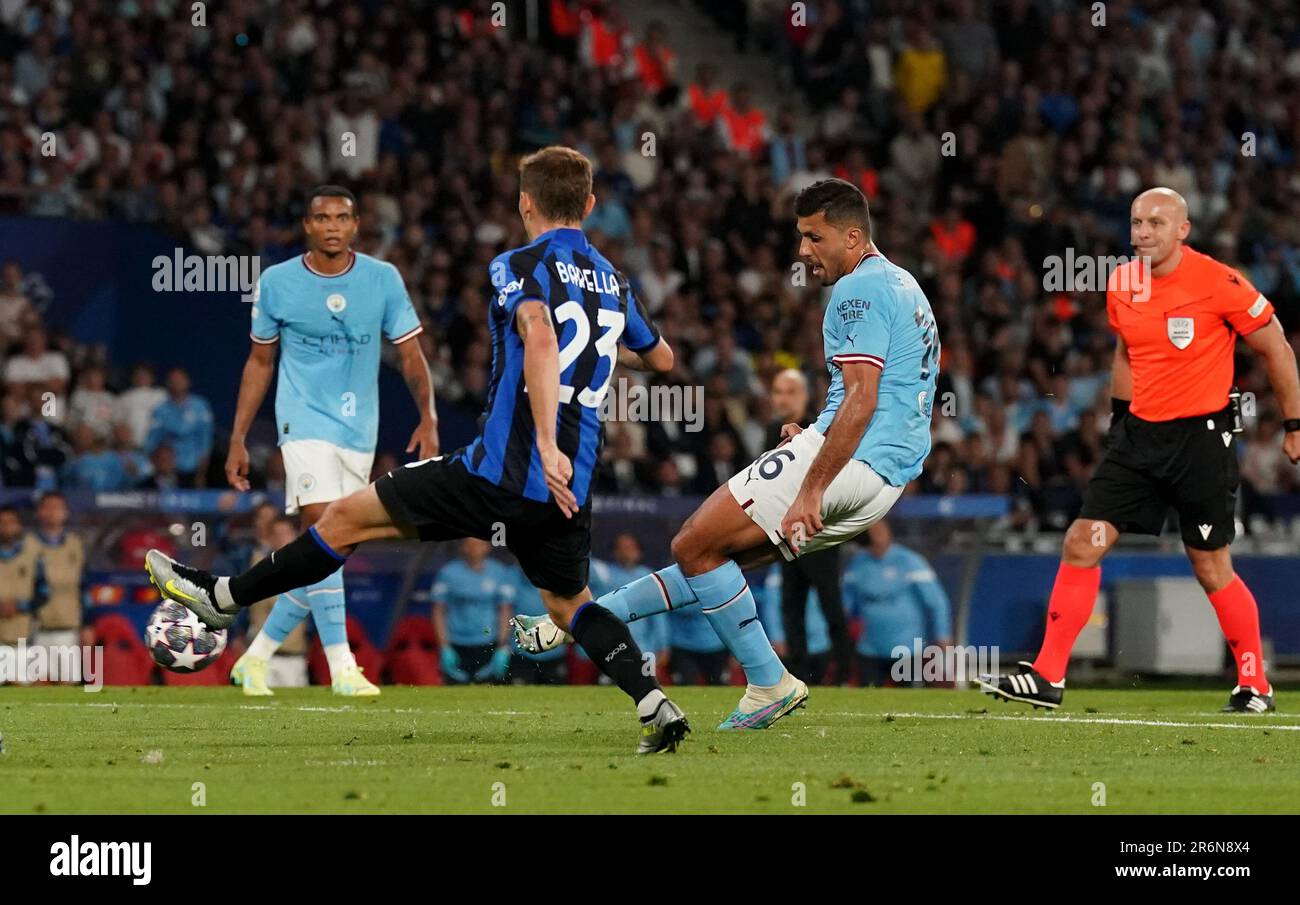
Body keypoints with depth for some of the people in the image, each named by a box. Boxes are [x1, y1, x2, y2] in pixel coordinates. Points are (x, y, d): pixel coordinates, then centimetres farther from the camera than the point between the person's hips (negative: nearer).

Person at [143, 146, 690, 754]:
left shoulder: (521, 266, -6)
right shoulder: (612, 281, 14)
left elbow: (540, 337, -27)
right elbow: (662, 358, 32)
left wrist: (547, 443, -34)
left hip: (500, 470, -6)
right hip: (568, 487, 6)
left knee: (347, 517, 5)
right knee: (567, 602, 23)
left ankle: (221, 597, 14)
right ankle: (657, 708, 5)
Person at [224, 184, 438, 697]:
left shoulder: (383, 280, 2)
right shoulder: (276, 283, -1)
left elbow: (410, 354, 5)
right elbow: (259, 362, 9)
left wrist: (428, 419, -11)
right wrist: (238, 439, 7)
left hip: (359, 431, 3)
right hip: (304, 422, -3)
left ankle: (256, 658, 21)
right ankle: (342, 669, -23)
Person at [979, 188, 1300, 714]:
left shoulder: (1219, 284, -13)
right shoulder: (1122, 284, 4)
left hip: (1202, 436, -5)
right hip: (1140, 433, 6)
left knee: (1211, 569, 0)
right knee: (1083, 543, -4)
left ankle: (1254, 685, 17)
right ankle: (1048, 678, -2)